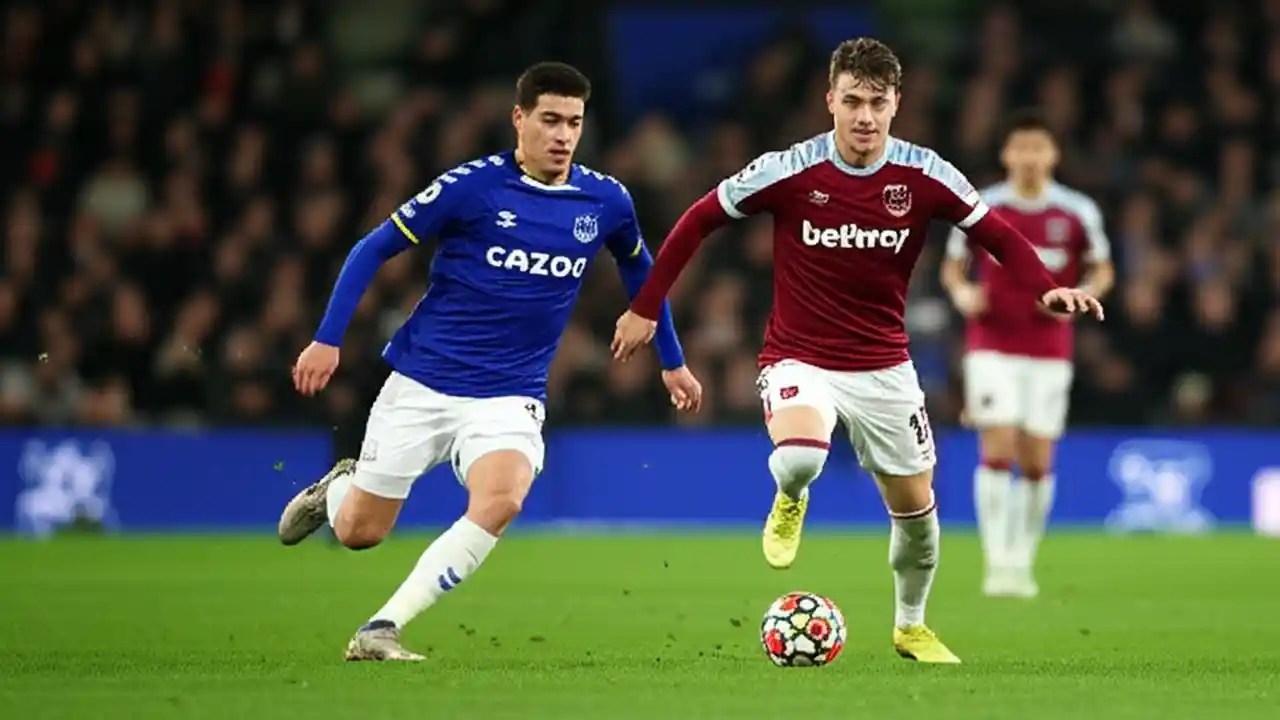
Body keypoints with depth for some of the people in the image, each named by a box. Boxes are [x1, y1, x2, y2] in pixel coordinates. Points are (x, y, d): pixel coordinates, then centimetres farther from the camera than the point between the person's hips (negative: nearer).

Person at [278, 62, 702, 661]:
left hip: (509, 397, 2)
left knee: (500, 501, -29)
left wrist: (672, 362, 25)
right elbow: (373, 250, -5)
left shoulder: (605, 201, -1)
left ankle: (381, 631, -23)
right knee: (358, 532, 4)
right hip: (421, 384, -1)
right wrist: (328, 339, -11)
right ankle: (336, 488, 43)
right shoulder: (473, 185, -11)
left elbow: (638, 270, 21)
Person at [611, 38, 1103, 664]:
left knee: (915, 506, 9)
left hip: (883, 367, 3)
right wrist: (646, 308, -3)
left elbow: (997, 236, -2)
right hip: (799, 359, -3)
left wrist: (1045, 288, -21)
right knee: (799, 458, -33)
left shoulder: (924, 175, -10)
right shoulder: (789, 171, -15)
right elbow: (700, 220, -4)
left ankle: (911, 626, 37)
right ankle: (790, 503, 6)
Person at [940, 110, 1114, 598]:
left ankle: (1022, 564, 15)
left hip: (1049, 350, 1)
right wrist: (961, 292, -11)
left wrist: (1079, 296, -11)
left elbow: (1102, 271, 10)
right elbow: (953, 265, 10)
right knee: (997, 450, -13)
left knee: (1037, 463, 2)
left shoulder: (1078, 213, 0)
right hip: (992, 347, -1)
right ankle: (997, 563, -11)